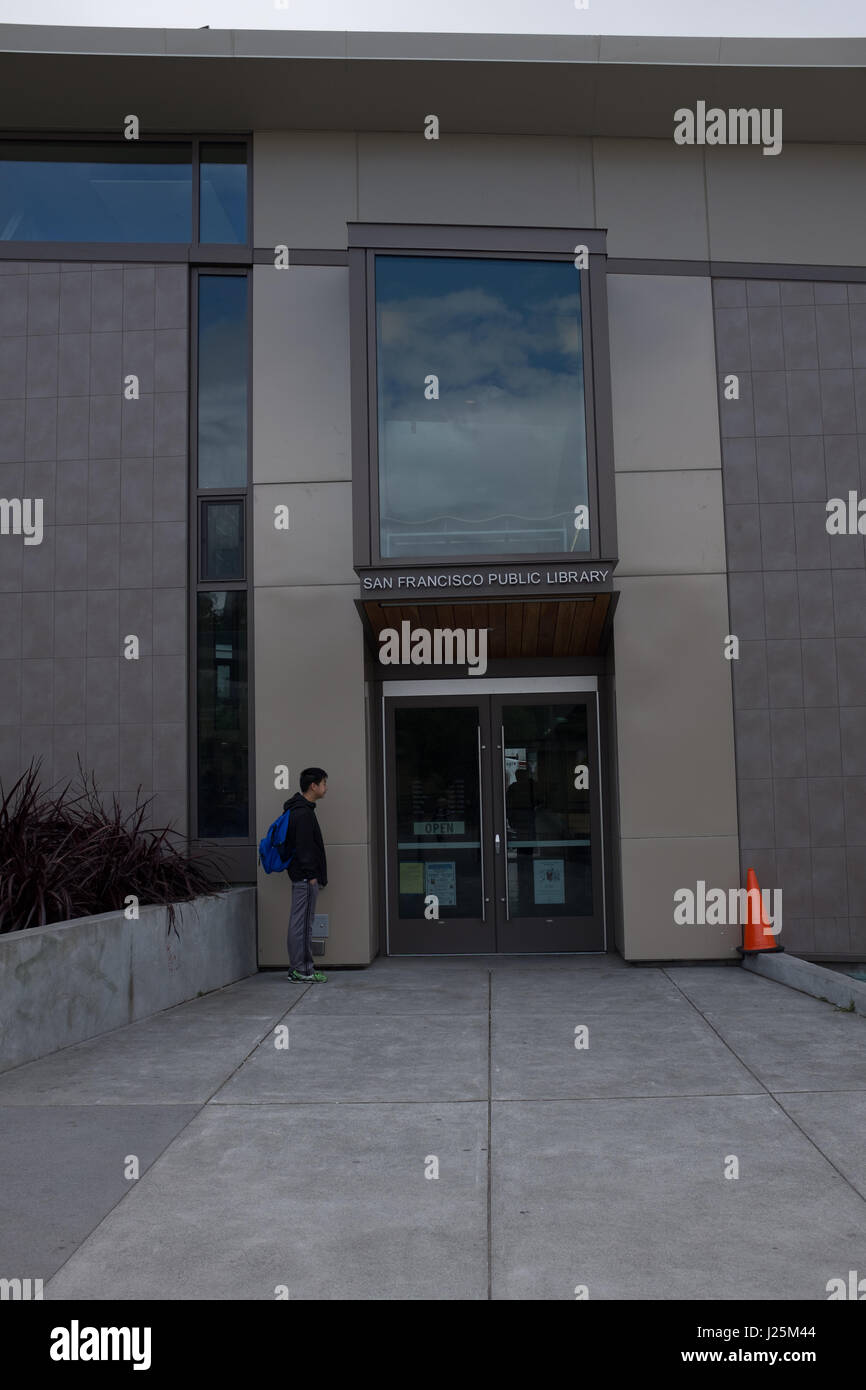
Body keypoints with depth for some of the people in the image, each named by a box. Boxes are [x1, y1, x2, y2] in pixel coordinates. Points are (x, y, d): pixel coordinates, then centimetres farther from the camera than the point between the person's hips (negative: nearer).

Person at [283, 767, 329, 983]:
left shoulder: (300, 809, 17)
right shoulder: (303, 813, -16)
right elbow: (303, 846, -20)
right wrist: (311, 875, -19)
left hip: (301, 876, 11)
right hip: (305, 877, -11)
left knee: (299, 923, 12)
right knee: (303, 923, -6)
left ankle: (298, 968, 17)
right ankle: (302, 969, -2)